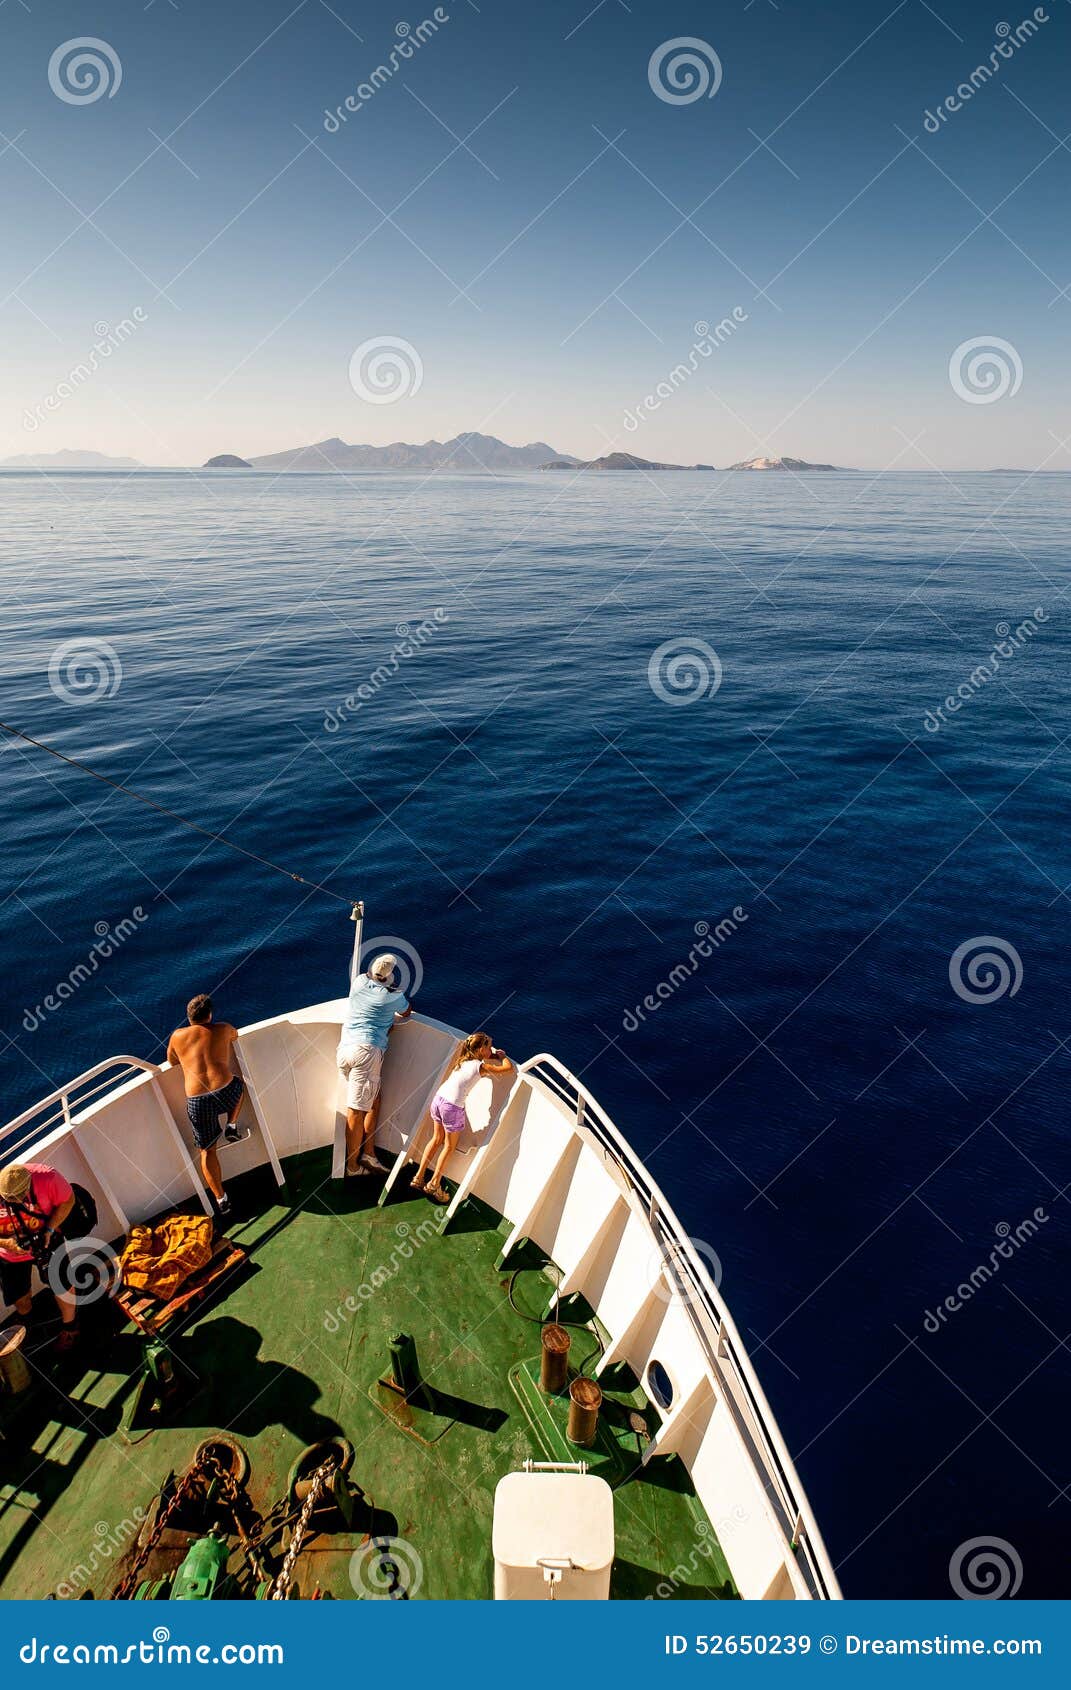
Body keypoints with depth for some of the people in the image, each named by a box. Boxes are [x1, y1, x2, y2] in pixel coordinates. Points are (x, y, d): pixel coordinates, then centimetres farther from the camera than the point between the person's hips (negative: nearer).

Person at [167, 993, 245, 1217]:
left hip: (197, 1101, 1)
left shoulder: (178, 1036, 11)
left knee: (207, 1150, 17)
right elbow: (235, 1035, 35)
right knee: (238, 1083, 36)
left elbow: (172, 1061, 30)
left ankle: (220, 1199, 17)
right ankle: (231, 1127, 24)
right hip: (225, 1091, -1)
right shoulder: (222, 1029, 10)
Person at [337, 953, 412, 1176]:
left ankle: (369, 1152, 12)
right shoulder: (392, 996, -1)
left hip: (344, 1049, 7)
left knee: (374, 1099, 16)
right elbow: (407, 1012, 19)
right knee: (357, 1110, -4)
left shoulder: (359, 981, 12)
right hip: (367, 1051, -6)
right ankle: (352, 1166, 2)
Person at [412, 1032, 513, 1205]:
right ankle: (434, 1184, 16)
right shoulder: (481, 1066, -4)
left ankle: (418, 1177, 28)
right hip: (453, 1106, -7)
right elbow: (508, 1068, -5)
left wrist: (495, 1055, 32)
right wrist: (502, 1055, 13)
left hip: (438, 1098, 7)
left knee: (437, 1139, 23)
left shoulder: (462, 1060, 15)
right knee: (449, 1146, 12)